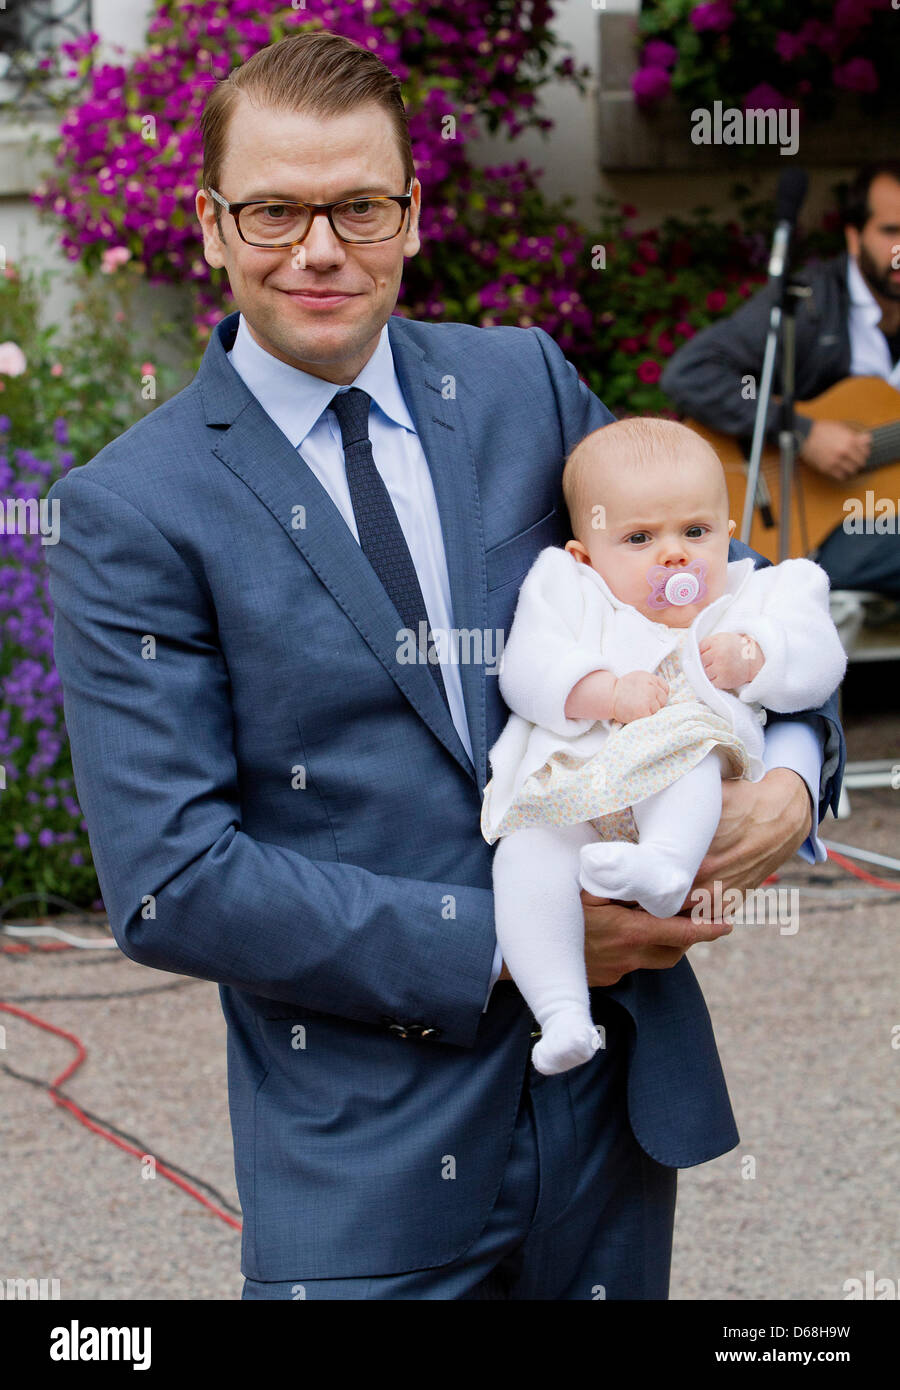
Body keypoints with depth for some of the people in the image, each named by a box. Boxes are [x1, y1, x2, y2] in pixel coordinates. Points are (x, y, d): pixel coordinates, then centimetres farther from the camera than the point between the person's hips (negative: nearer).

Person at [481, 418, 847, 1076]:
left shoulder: (755, 595, 24)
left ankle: (667, 865, -59)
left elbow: (819, 661, 10)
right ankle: (562, 1011, -37)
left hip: (686, 792, 0)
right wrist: (607, 691, -13)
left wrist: (752, 655, -9)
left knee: (688, 752, -34)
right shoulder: (567, 592, 21)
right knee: (525, 856, -29)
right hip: (565, 789, 1)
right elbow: (527, 671, 3)